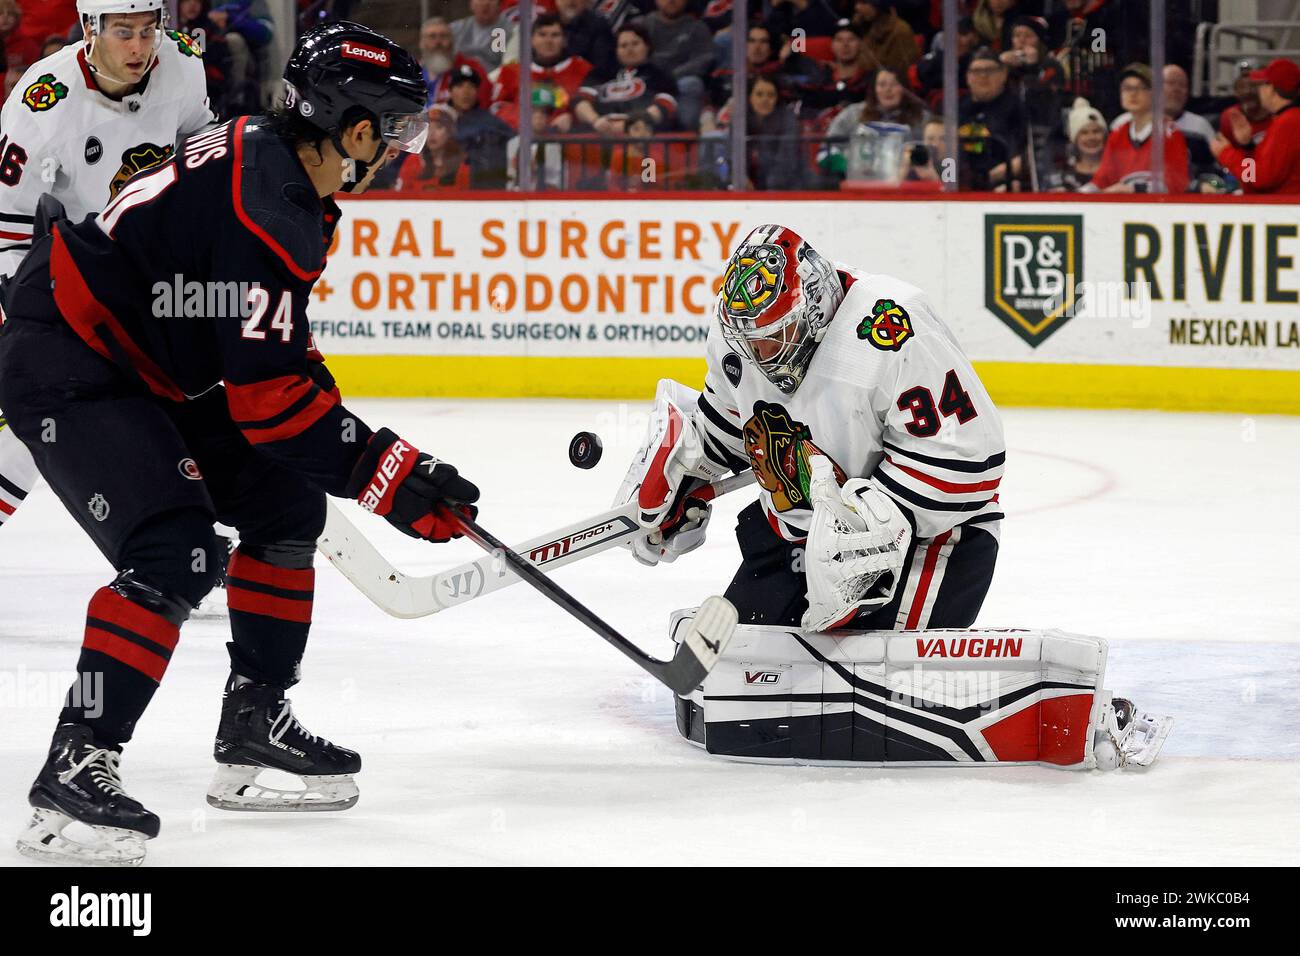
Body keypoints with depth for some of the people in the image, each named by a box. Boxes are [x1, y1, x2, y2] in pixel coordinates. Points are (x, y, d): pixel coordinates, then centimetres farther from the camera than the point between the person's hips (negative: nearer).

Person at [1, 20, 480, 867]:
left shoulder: (268, 157, 4)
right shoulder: (268, 210, -27)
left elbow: (277, 352, 17)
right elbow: (268, 396, -27)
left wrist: (346, 435, 15)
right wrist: (388, 474, -23)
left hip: (148, 366, 11)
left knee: (285, 506, 14)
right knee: (172, 555, -24)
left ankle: (253, 726, 22)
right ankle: (77, 769, -21)